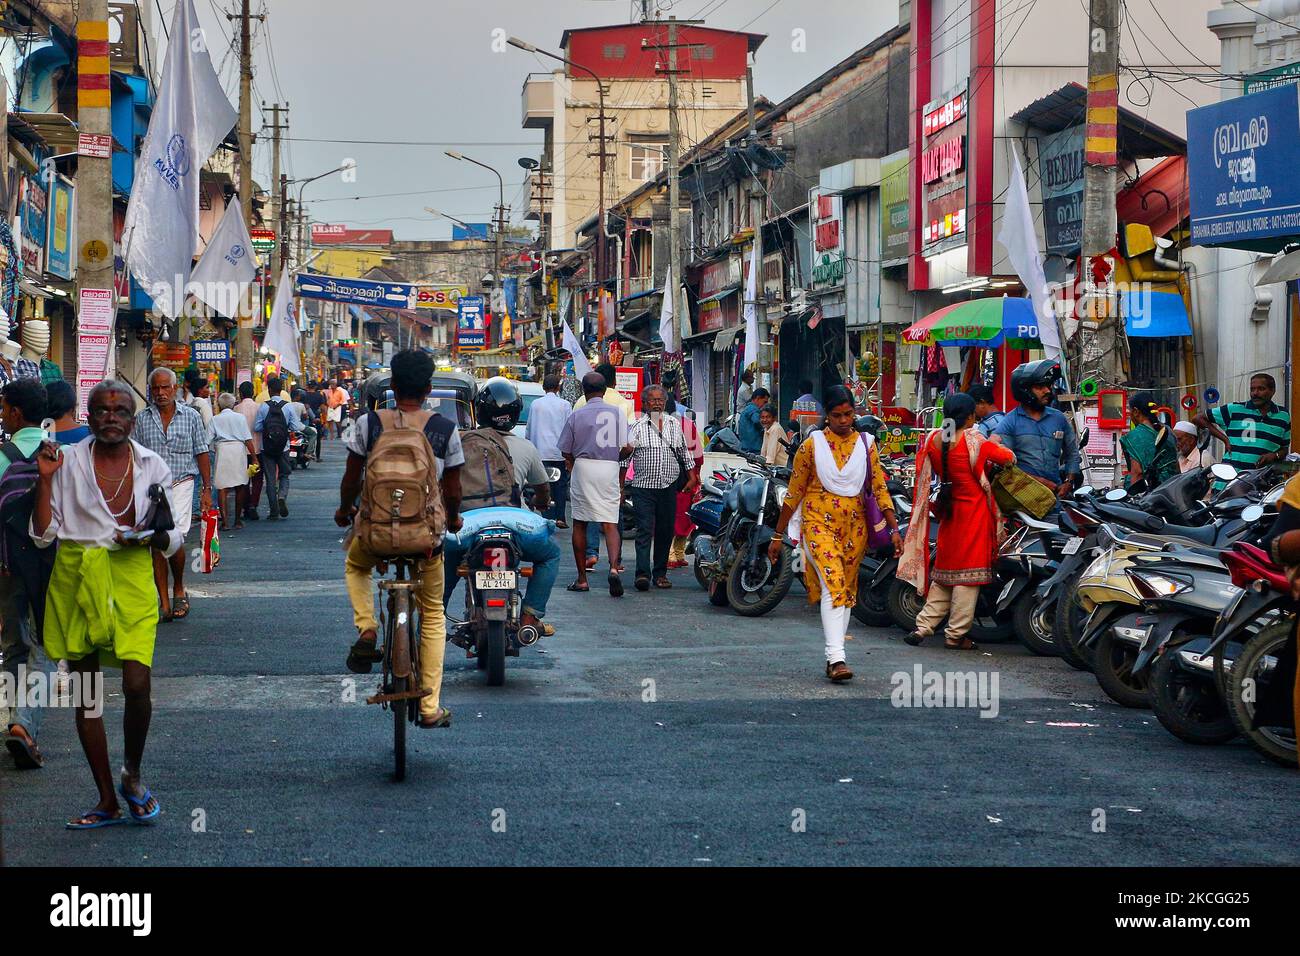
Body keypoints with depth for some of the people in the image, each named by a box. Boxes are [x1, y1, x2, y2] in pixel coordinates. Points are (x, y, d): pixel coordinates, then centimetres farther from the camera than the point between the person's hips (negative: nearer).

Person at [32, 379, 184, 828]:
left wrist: (151, 538, -12)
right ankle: (107, 802, 17)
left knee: (137, 686, -15)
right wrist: (45, 478, -9)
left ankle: (132, 774, 14)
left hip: (130, 579, -1)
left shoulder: (152, 465, 4)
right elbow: (43, 533, 0)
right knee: (85, 694, 6)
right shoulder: (68, 461, 2)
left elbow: (176, 537, 9)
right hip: (76, 579, 1)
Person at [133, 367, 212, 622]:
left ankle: (179, 589, 10)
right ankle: (164, 603, 6)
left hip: (181, 484, -2)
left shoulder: (191, 416, 4)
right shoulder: (142, 419, 6)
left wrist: (206, 489, 2)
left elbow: (202, 454, 7)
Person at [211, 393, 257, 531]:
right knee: (240, 486, 11)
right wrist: (254, 457, 3)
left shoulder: (215, 419, 8)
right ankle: (238, 520, 15)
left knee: (222, 488, -2)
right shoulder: (240, 417, 8)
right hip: (239, 450, 1)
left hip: (222, 449, -1)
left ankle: (225, 521, -11)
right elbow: (248, 439, 3)